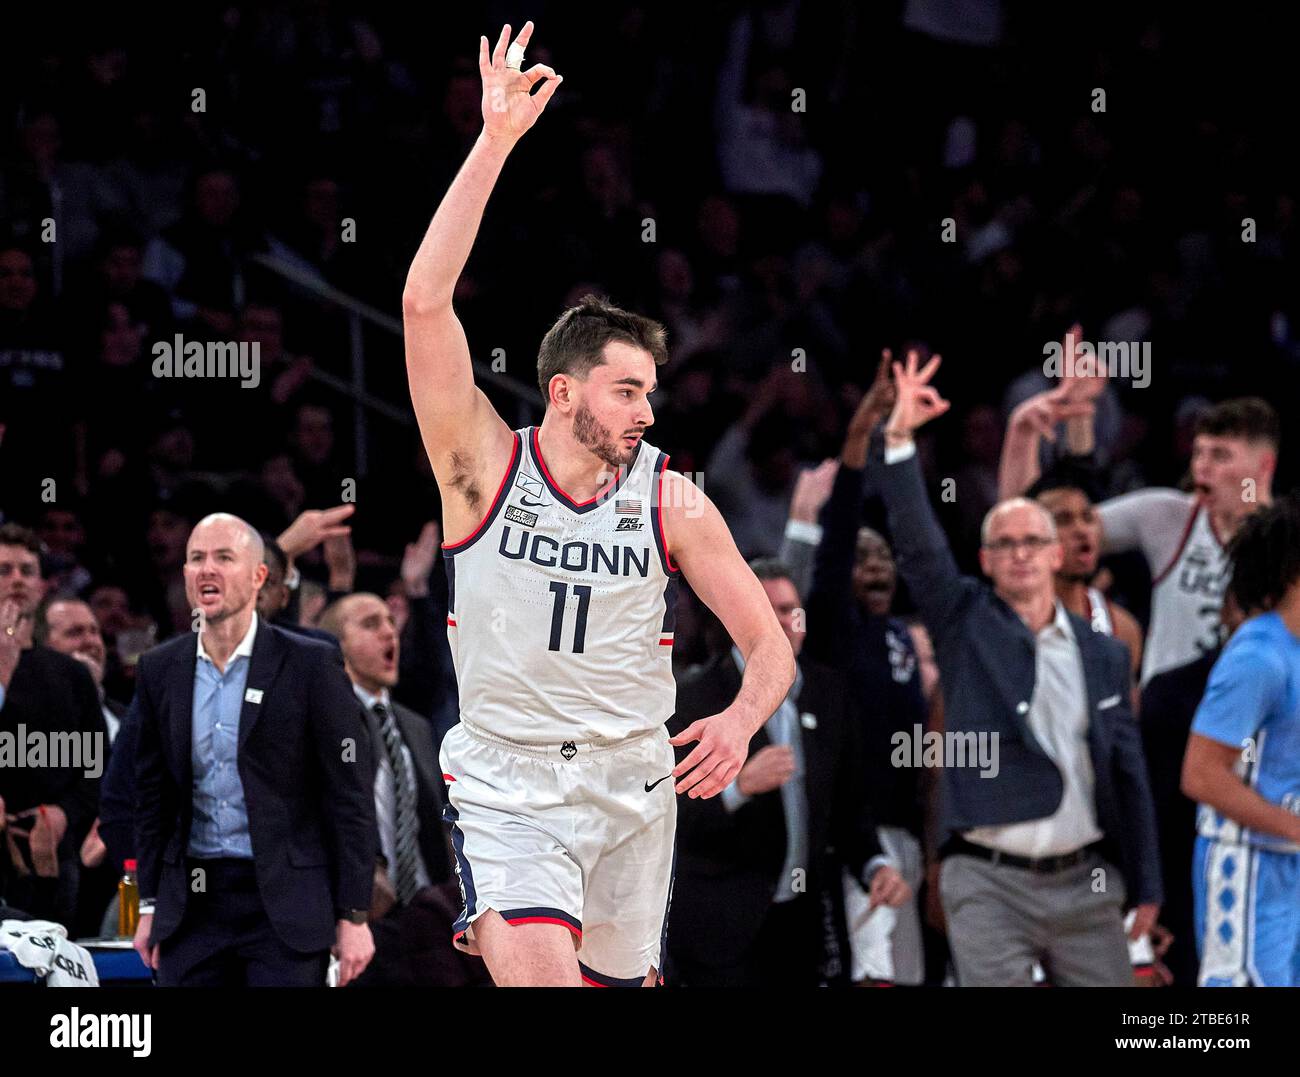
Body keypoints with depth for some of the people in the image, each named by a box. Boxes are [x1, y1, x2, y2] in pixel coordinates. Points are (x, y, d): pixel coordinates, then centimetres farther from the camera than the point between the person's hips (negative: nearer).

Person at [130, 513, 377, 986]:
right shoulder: (160, 669, 8)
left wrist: (353, 916, -7)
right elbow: (153, 796, 14)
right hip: (193, 907, 4)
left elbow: (350, 798, -4)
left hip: (285, 908, -4)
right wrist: (151, 905, 11)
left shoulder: (312, 666, -5)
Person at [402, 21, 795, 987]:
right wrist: (496, 142, -23)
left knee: (620, 983, 13)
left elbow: (769, 644, 4)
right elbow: (425, 302, -18)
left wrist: (742, 719, -20)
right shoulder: (485, 465, -7)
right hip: (506, 784, -3)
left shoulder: (672, 500, -1)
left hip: (633, 785, 3)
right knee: (539, 975, -28)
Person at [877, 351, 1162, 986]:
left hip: (1087, 883, 3)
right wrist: (899, 438, -19)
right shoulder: (964, 623, 6)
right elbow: (918, 544, -8)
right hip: (990, 883, -3)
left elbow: (1128, 773, 12)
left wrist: (1145, 887, 8)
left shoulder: (1103, 654, 11)